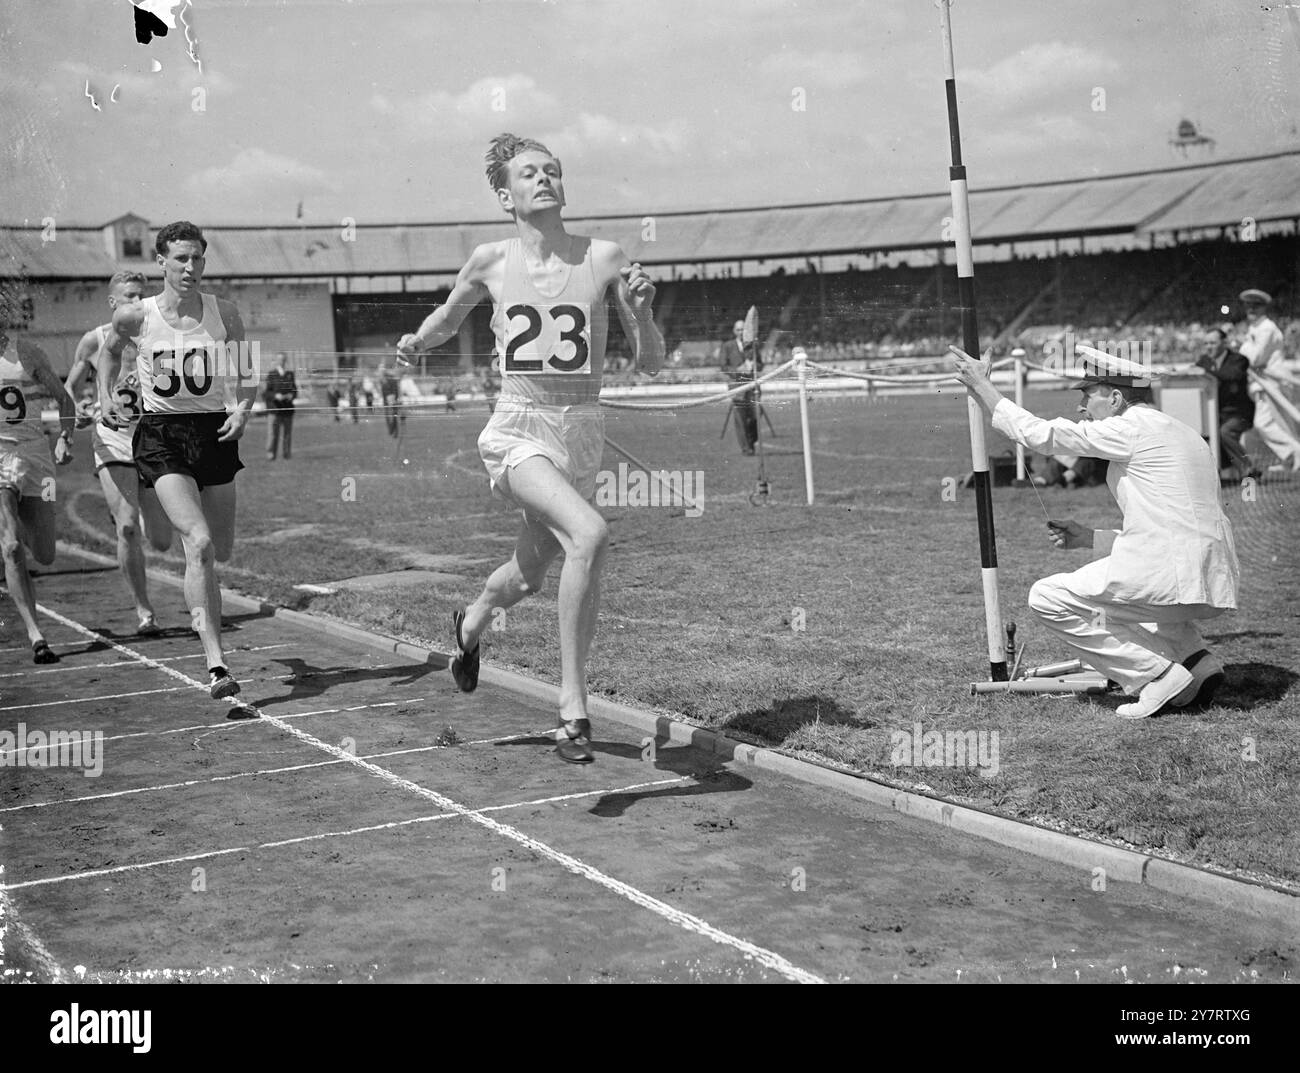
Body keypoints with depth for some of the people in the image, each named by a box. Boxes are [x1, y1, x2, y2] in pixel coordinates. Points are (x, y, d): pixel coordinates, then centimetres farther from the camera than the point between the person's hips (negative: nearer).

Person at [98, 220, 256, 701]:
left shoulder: (224, 314, -2)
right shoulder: (135, 317, -4)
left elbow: (247, 373, 11)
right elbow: (109, 351, 18)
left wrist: (242, 409, -7)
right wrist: (105, 395, 4)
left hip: (215, 431, 3)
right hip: (160, 435, -3)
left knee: (221, 550, 11)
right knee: (199, 544, -21)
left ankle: (201, 612, 50)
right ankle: (216, 664, -22)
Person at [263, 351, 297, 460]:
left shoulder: (290, 374, 13)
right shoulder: (271, 375, 2)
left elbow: (294, 389, 16)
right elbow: (266, 393, -1)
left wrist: (291, 395, -6)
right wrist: (275, 396, -19)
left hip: (288, 409, 3)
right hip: (274, 408, -3)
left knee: (288, 433, 5)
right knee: (273, 432, -7)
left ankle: (287, 455, 11)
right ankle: (271, 454, -3)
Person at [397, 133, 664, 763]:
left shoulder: (604, 259, -1)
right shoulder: (491, 262, 1)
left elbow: (651, 364, 2)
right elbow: (448, 318, 22)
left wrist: (641, 311, -14)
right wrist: (416, 342, 6)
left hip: (583, 438, 3)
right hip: (516, 433, -3)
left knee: (529, 577, 20)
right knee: (590, 535, -30)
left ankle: (470, 625, 56)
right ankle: (573, 706, -21)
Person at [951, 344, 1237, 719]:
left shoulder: (1132, 428, -3)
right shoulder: (1182, 432, 25)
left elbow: (1041, 435, -2)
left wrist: (981, 385, 6)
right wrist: (1088, 538, 26)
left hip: (1172, 578, -9)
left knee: (1047, 598, 2)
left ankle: (1158, 675, -4)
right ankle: (1196, 659, 12)